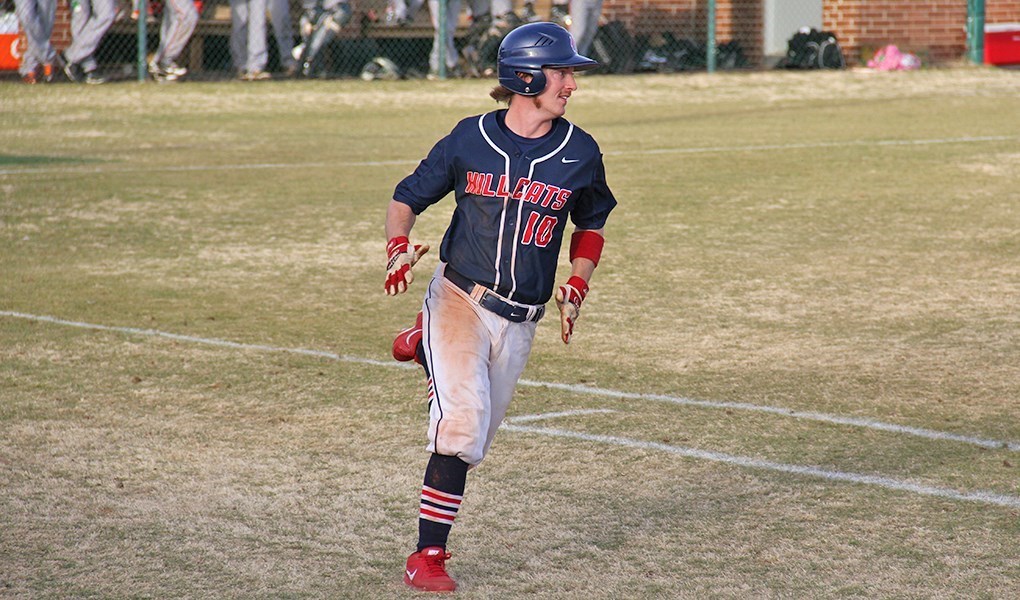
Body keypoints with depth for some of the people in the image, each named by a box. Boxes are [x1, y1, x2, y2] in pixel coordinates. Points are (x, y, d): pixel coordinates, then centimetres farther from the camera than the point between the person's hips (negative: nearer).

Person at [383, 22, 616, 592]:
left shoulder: (581, 153, 0)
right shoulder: (470, 140, -3)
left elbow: (590, 225, 17)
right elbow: (406, 198, 5)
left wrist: (577, 285, 5)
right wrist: (398, 247, -14)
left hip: (519, 323, 3)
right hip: (459, 301, -3)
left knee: (471, 442, 8)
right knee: (464, 422, -18)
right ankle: (428, 556, -8)